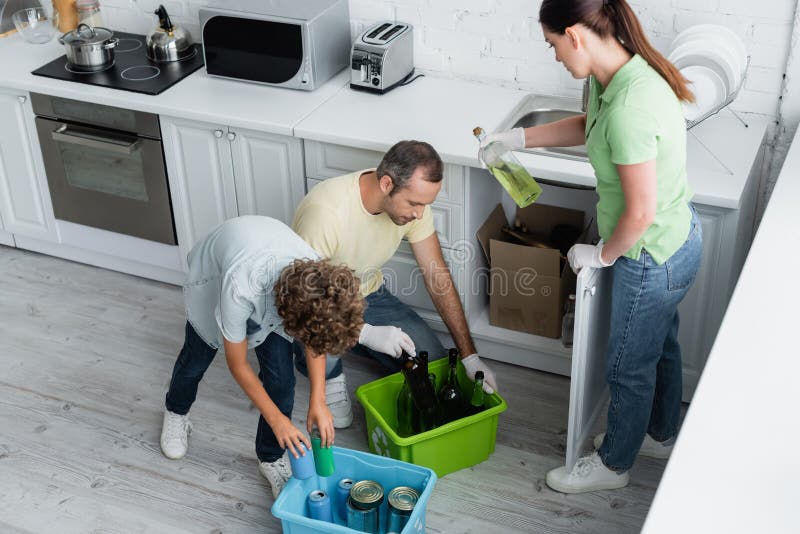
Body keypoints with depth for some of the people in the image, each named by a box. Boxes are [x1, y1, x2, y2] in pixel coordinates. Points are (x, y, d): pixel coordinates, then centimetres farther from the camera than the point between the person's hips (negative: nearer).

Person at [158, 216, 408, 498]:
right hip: (213, 266, -2)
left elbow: (315, 339, -12)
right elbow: (238, 364, -27)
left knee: (281, 378, -7)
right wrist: (276, 419, -21)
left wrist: (318, 401, -18)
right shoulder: (241, 291, -47)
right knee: (198, 355, 18)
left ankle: (271, 458, 17)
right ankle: (176, 413, 51)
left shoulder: (319, 280, -36)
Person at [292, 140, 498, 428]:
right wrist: (367, 334, -37)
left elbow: (438, 276, -12)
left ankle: (352, 342, 18)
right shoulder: (325, 212, -37)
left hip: (367, 294, 5)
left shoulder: (413, 200, -18)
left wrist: (469, 356, -15)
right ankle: (329, 376, 0)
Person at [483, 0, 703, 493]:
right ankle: (662, 435, 53)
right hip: (677, 236, 9)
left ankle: (613, 465, 38)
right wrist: (519, 137, 15)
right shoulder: (619, 73, -5)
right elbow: (588, 126, 17)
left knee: (629, 366, 14)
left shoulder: (628, 109, -35)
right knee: (661, 344, 29)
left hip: (652, 256, -9)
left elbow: (641, 213, -30)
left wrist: (602, 255, -12)